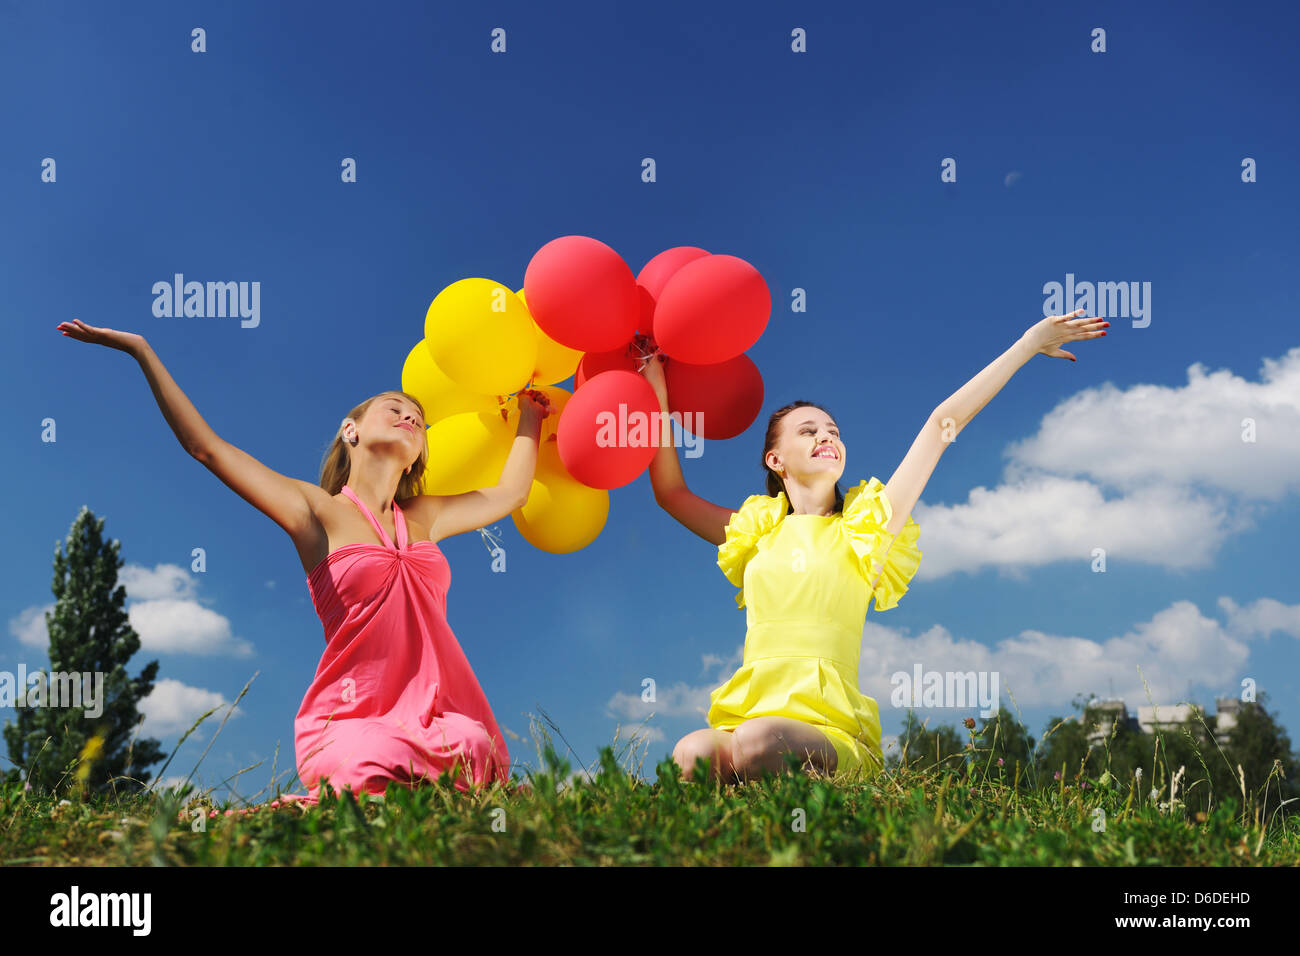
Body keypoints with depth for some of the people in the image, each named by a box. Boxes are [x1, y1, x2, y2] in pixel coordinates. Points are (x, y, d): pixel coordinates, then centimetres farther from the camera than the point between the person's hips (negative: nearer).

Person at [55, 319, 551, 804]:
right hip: (349, 720, -4)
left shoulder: (424, 518, 21)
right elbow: (207, 446, 3)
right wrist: (141, 350, 4)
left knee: (478, 749, -31)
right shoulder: (319, 511, 7)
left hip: (434, 717, 4)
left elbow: (509, 492, 37)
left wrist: (529, 414, 46)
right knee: (377, 769, -37)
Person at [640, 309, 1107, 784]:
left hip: (830, 730, -2)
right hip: (749, 719, 2)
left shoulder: (862, 528, 13)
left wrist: (1030, 342, 16)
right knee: (691, 754, -33)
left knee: (759, 742, -37)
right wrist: (657, 396, 25)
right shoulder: (757, 530, 22)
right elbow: (671, 492, 30)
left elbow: (943, 422, 12)